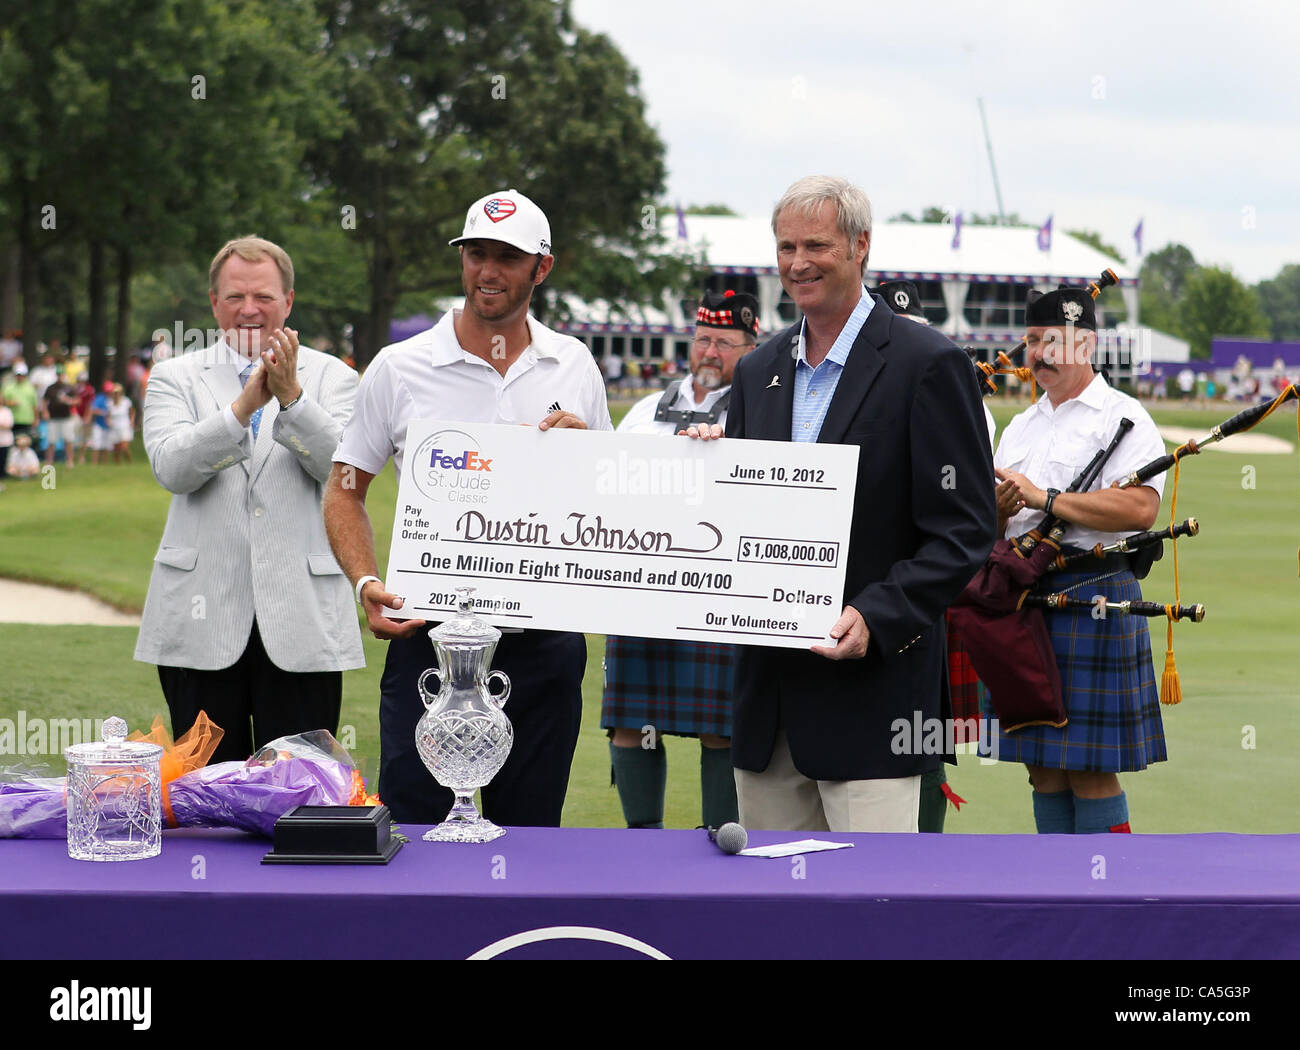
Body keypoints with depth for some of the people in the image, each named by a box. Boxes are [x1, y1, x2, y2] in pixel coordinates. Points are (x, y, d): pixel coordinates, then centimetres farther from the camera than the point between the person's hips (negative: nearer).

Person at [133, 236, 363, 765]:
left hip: (301, 622, 0)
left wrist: (291, 397, -20)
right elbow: (171, 468, -8)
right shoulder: (176, 377, 10)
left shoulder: (330, 377, 10)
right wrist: (242, 407, -21)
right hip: (202, 619, 1)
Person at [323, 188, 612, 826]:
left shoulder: (575, 367, 8)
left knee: (530, 836, 9)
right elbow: (345, 491, 7)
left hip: (544, 644, 2)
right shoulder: (399, 368, 1)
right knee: (410, 832, -5)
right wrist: (366, 585, -9)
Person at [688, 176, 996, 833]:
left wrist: (875, 617, -22)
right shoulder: (759, 371, 15)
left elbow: (963, 531, -10)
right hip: (768, 701, 7)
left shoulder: (927, 364, -6)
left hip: (871, 693, -6)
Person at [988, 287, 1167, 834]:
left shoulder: (1122, 416, -3)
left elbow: (1140, 507, -18)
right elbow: (989, 525, 20)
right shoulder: (1021, 426, 19)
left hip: (1091, 598, -7)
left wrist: (1042, 497, -16)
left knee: (1091, 772, -5)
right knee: (1044, 771, 9)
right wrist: (999, 510, -5)